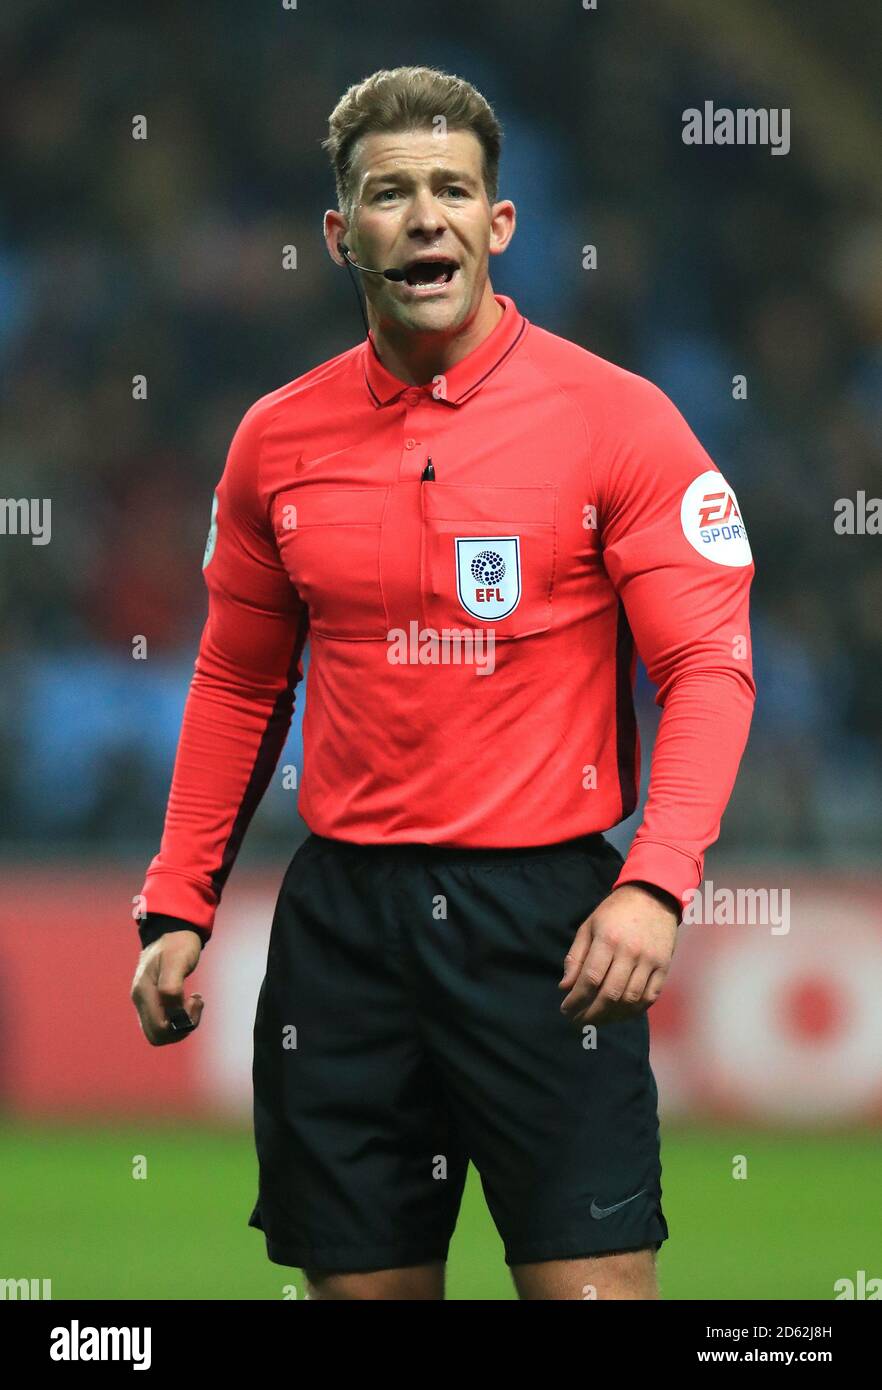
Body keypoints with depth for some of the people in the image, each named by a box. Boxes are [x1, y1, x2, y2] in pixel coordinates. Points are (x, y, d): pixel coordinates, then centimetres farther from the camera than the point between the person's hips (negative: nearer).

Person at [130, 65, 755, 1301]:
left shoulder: (616, 418, -4)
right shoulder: (276, 440, 7)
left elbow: (709, 666, -6)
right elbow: (238, 685, 17)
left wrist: (655, 883, -19)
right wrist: (178, 909, 10)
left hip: (543, 909, -3)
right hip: (344, 911, 3)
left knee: (592, 1280, -8)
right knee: (363, 1282, 7)